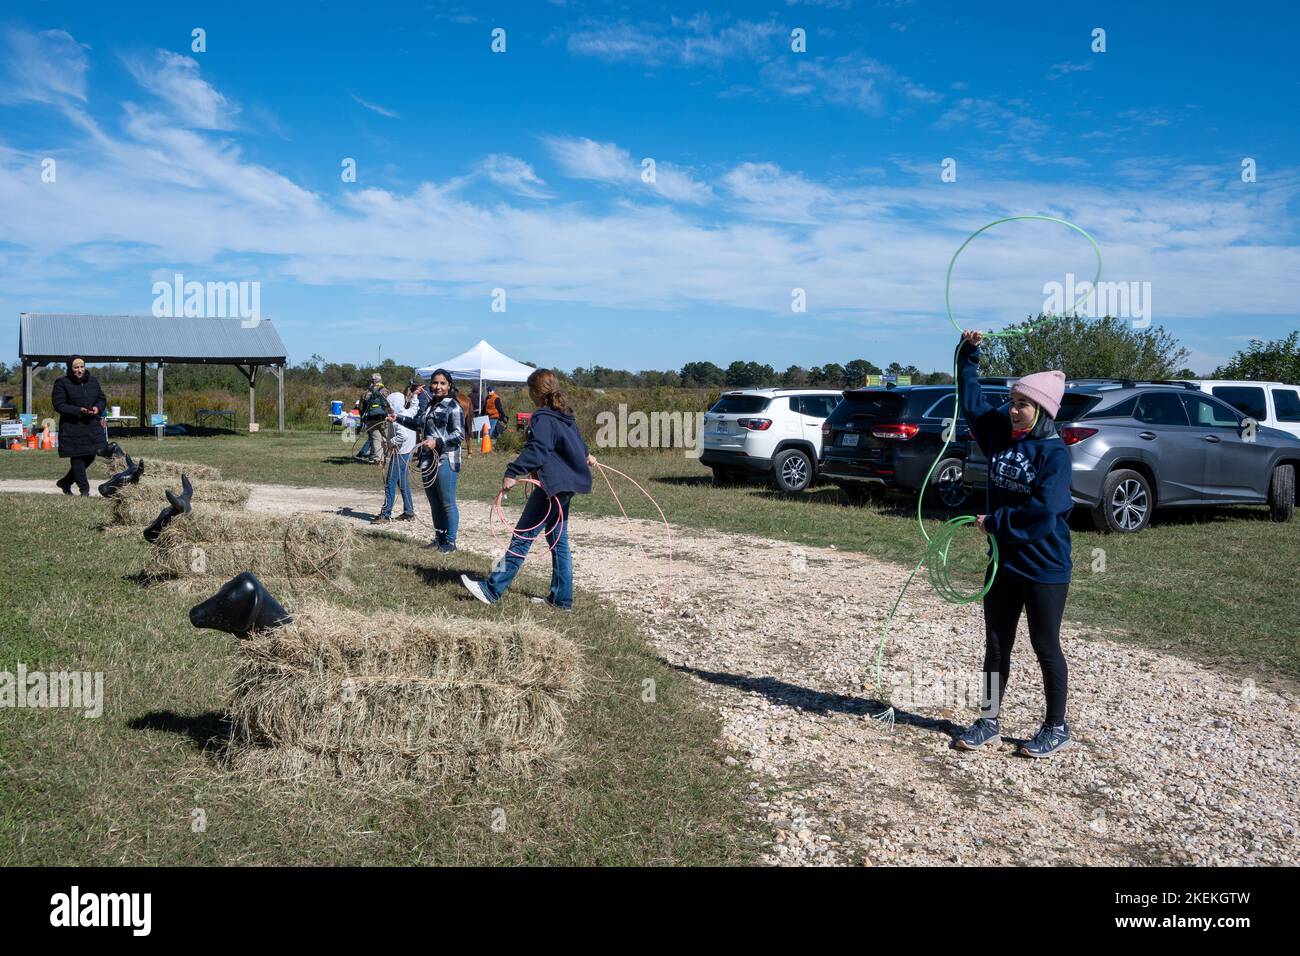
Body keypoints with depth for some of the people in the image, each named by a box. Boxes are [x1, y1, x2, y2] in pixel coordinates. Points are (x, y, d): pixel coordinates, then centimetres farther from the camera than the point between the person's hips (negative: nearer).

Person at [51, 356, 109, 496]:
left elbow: (103, 399, 15)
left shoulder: (92, 381, 10)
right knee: (77, 459, -2)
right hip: (72, 427, -6)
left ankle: (65, 482, 28)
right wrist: (78, 411, -22)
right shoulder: (62, 383, -6)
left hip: (92, 426, 6)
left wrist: (98, 408, -7)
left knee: (90, 457, 10)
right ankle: (84, 489, 3)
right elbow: (59, 405, -10)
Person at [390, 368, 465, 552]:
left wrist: (437, 442, -22)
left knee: (447, 503, -3)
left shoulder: (453, 406, -9)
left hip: (446, 461, -8)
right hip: (428, 461, 8)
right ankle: (439, 538, 26)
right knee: (434, 503, 15)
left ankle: (450, 541, 6)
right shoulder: (430, 405, 16)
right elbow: (419, 424, 34)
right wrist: (398, 418, 35)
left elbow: (459, 435, -14)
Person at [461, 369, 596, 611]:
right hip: (566, 485, 9)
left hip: (552, 485, -9)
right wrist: (585, 455, 54)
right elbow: (575, 440, 35)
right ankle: (561, 598, 17)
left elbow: (536, 450, -29)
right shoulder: (565, 415, 15)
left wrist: (512, 473, -36)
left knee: (522, 537, -8)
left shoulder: (543, 418, -14)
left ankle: (491, 590, -6)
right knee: (558, 541, 13)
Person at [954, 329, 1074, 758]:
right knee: (996, 644, 13)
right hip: (1004, 562, 7)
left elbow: (1043, 513, -26)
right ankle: (989, 721, 26)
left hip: (1044, 568, -7)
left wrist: (995, 522, -17)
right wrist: (969, 353, 8)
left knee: (1046, 647, 7)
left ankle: (1056, 728, 23)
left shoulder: (1055, 452, -17)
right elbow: (971, 399, 15)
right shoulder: (1000, 433, 3)